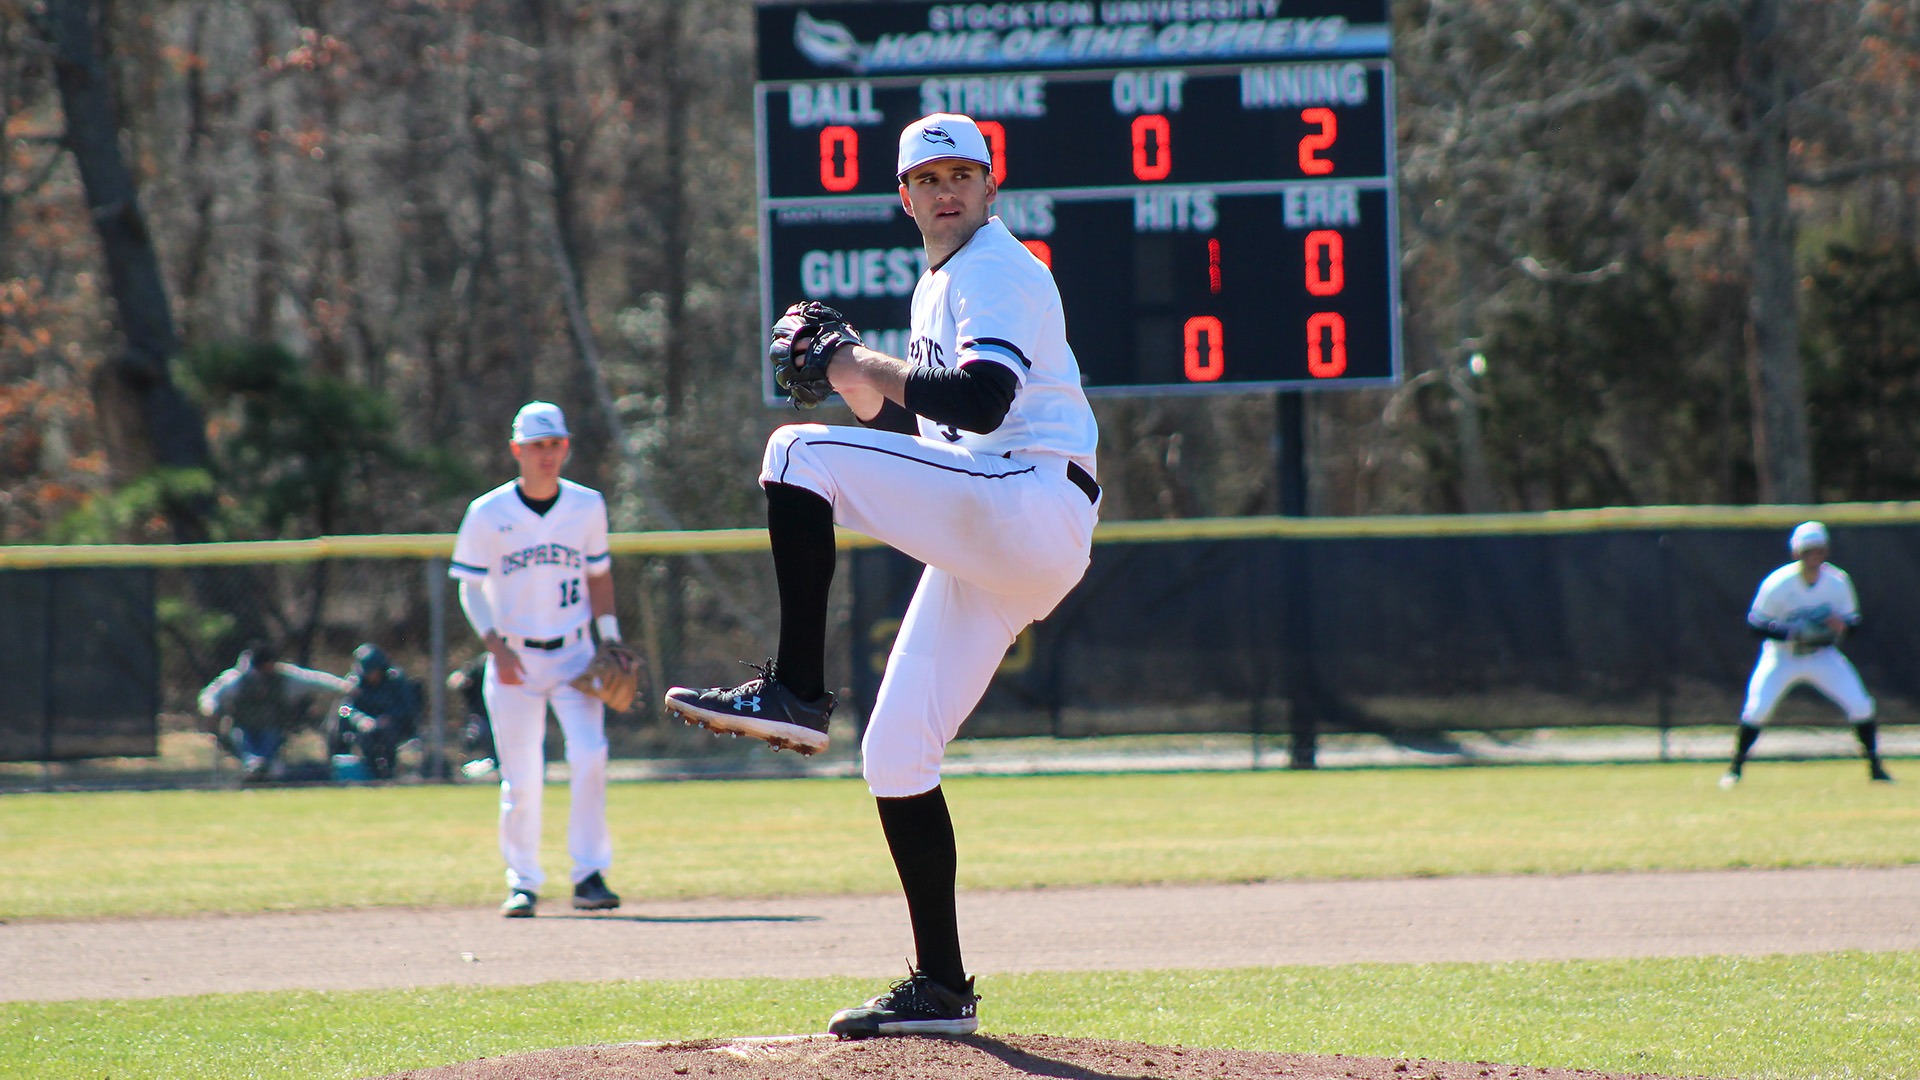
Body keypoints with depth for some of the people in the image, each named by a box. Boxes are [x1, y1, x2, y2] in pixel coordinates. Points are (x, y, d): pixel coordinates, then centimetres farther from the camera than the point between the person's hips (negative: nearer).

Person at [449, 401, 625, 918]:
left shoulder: (588, 506, 4)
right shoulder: (488, 514, -4)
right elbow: (470, 587, -2)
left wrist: (610, 637, 2)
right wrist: (495, 645, -15)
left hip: (574, 656, 1)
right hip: (515, 659, -1)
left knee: (590, 756, -16)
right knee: (521, 779, -2)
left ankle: (590, 875, -10)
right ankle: (523, 882, 11)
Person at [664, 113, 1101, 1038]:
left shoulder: (1000, 269, -6)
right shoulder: (939, 286, 23)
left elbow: (982, 403, -22)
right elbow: (925, 424, 28)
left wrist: (871, 372, -12)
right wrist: (857, 386, 11)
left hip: (1034, 508, -10)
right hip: (986, 539, 10)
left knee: (800, 453, -20)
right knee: (895, 756, 6)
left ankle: (795, 691, -21)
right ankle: (940, 989, 9)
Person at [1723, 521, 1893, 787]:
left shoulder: (1837, 581, -13)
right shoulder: (1778, 583, -21)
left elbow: (1854, 622, -3)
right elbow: (1756, 623, -16)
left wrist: (1841, 625, -28)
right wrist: (1792, 633, -31)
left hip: (1822, 656, 2)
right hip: (1782, 656, -2)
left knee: (1860, 705, -10)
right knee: (1757, 708, -18)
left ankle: (1875, 767, 7)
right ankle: (1735, 768, 0)